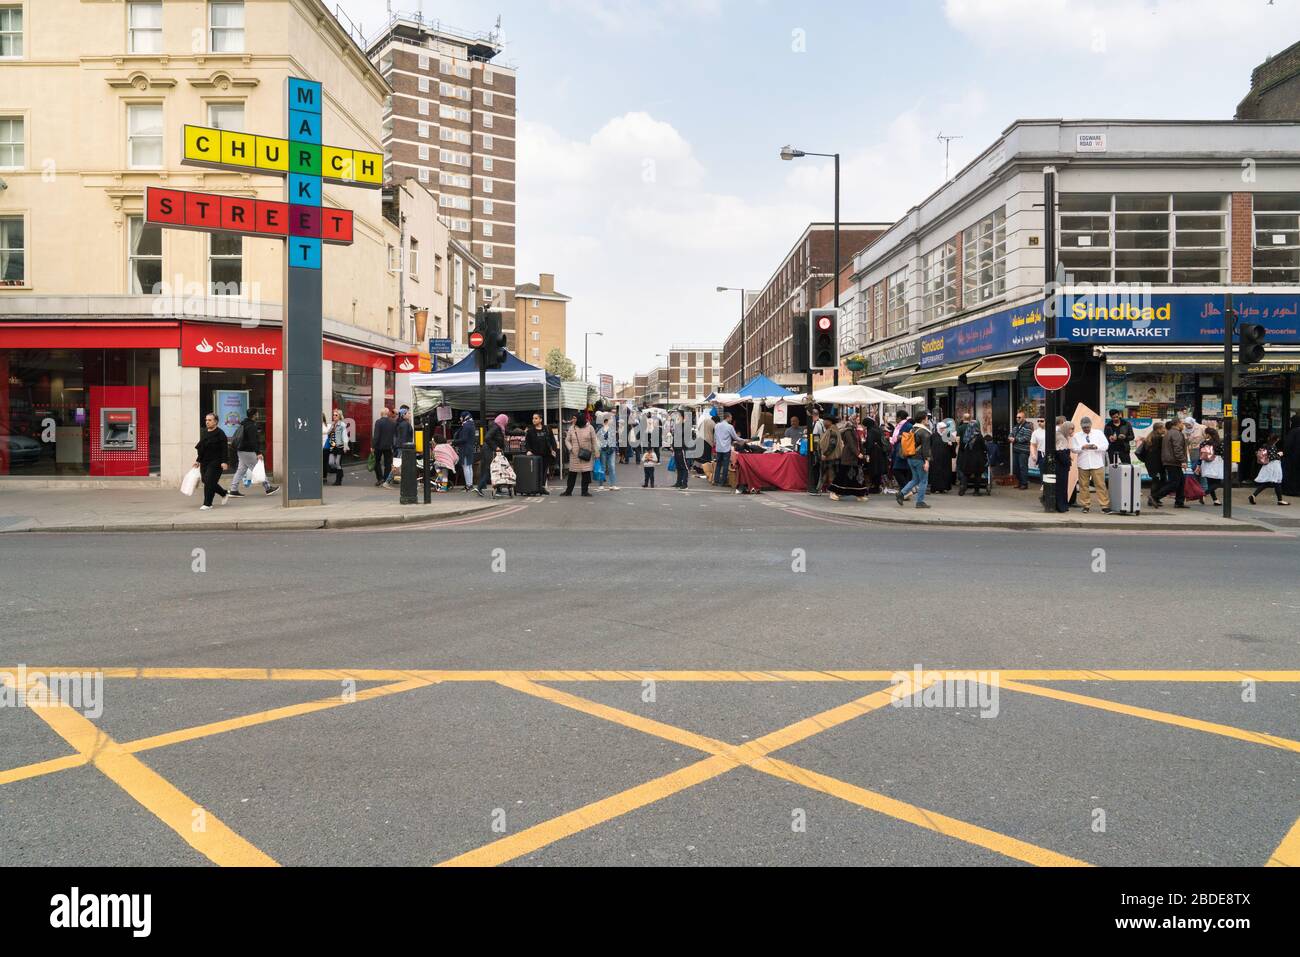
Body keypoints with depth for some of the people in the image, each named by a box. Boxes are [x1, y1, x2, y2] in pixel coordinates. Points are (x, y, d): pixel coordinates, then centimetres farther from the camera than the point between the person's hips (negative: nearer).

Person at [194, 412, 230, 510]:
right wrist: (198, 460, 18)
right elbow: (201, 448, 19)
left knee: (209, 482, -11)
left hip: (215, 462, -8)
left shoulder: (220, 434, -9)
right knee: (206, 481, 10)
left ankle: (207, 504, -5)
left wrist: (224, 462, -21)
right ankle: (224, 494, 30)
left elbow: (224, 449, -14)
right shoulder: (204, 432, 13)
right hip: (204, 462, 8)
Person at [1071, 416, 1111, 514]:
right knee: (1084, 485, 3)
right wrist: (1083, 447, -14)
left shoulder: (1098, 433, 9)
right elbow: (1073, 449, 2)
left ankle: (1105, 506, -4)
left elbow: (1106, 445, 1)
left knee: (1101, 485, -5)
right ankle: (1086, 505, 13)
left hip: (1097, 464, -1)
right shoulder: (1077, 435, 10)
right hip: (1083, 464, 1)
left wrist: (1096, 447, -16)